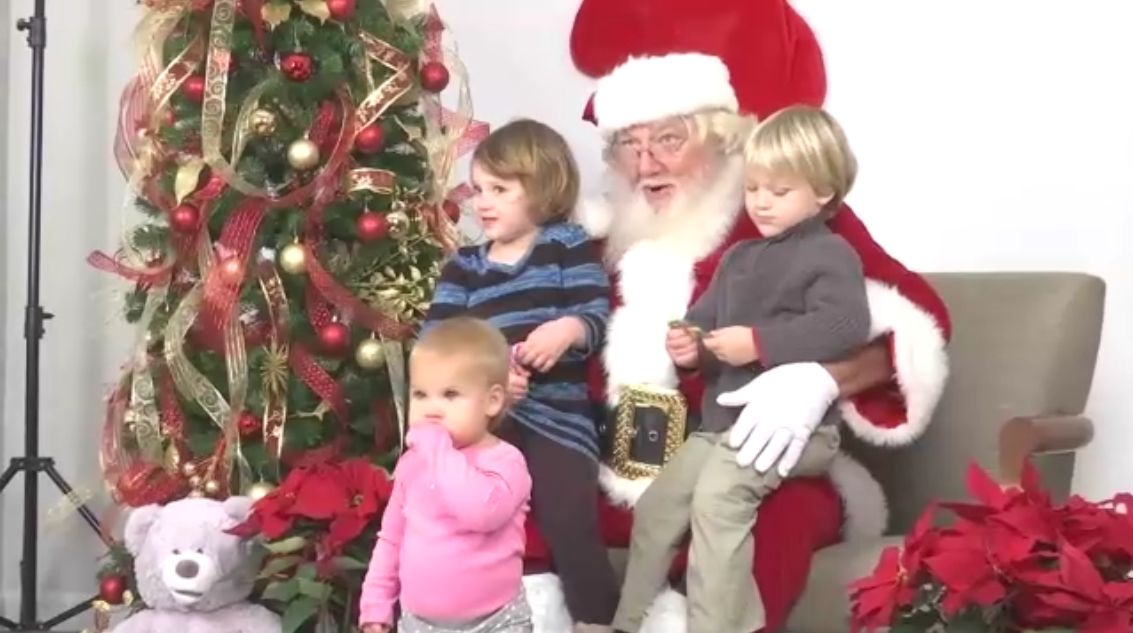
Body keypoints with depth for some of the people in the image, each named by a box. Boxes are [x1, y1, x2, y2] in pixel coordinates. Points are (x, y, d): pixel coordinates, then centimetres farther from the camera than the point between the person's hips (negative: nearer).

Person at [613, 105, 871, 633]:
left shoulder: (830, 254, -6)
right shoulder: (738, 258, 19)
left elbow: (846, 326, -22)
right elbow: (704, 314, 20)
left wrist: (758, 343, -24)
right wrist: (690, 344, -6)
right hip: (719, 421, 9)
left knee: (717, 496, -31)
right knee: (654, 506, 4)